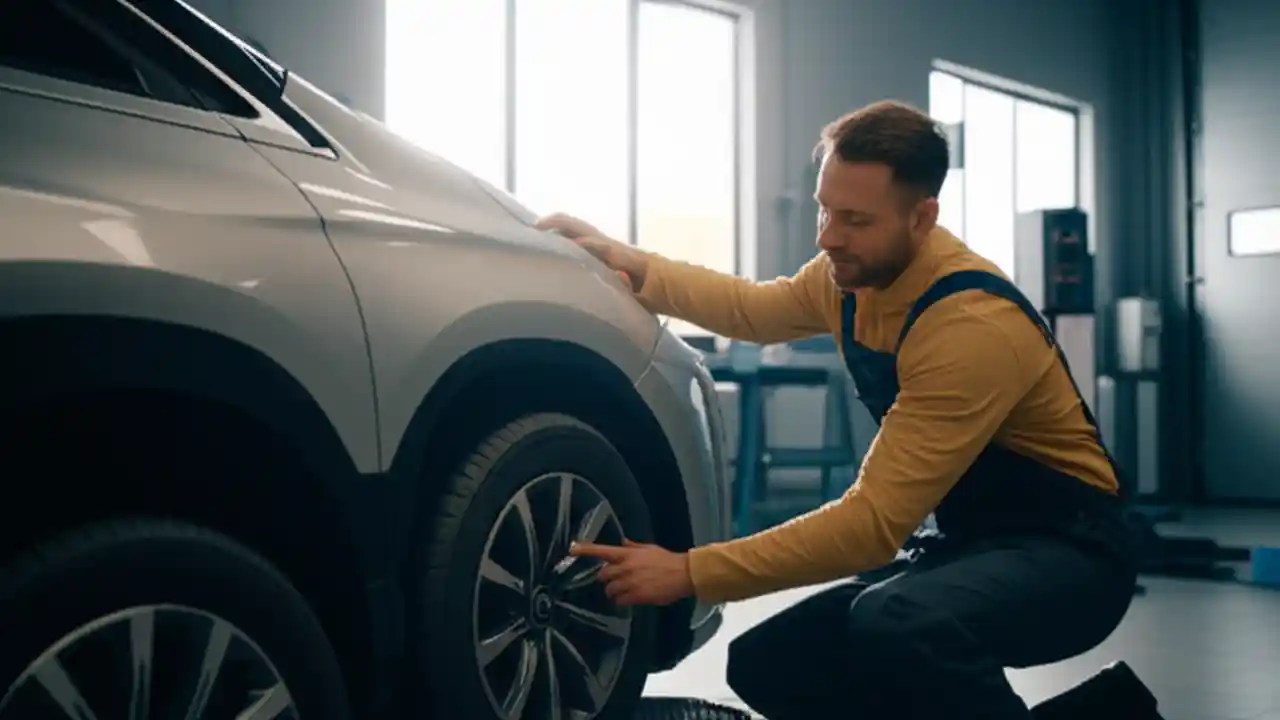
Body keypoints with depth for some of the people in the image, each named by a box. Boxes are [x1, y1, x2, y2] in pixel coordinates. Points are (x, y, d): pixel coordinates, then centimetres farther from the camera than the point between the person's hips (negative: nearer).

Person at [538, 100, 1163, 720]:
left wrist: (691, 572, -30)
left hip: (1067, 548, -8)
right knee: (766, 665, 0)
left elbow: (874, 523, -31)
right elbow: (755, 309, 20)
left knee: (892, 623, -38)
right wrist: (632, 266, 4)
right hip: (966, 539, 9)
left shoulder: (973, 326, -29)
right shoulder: (854, 270, -2)